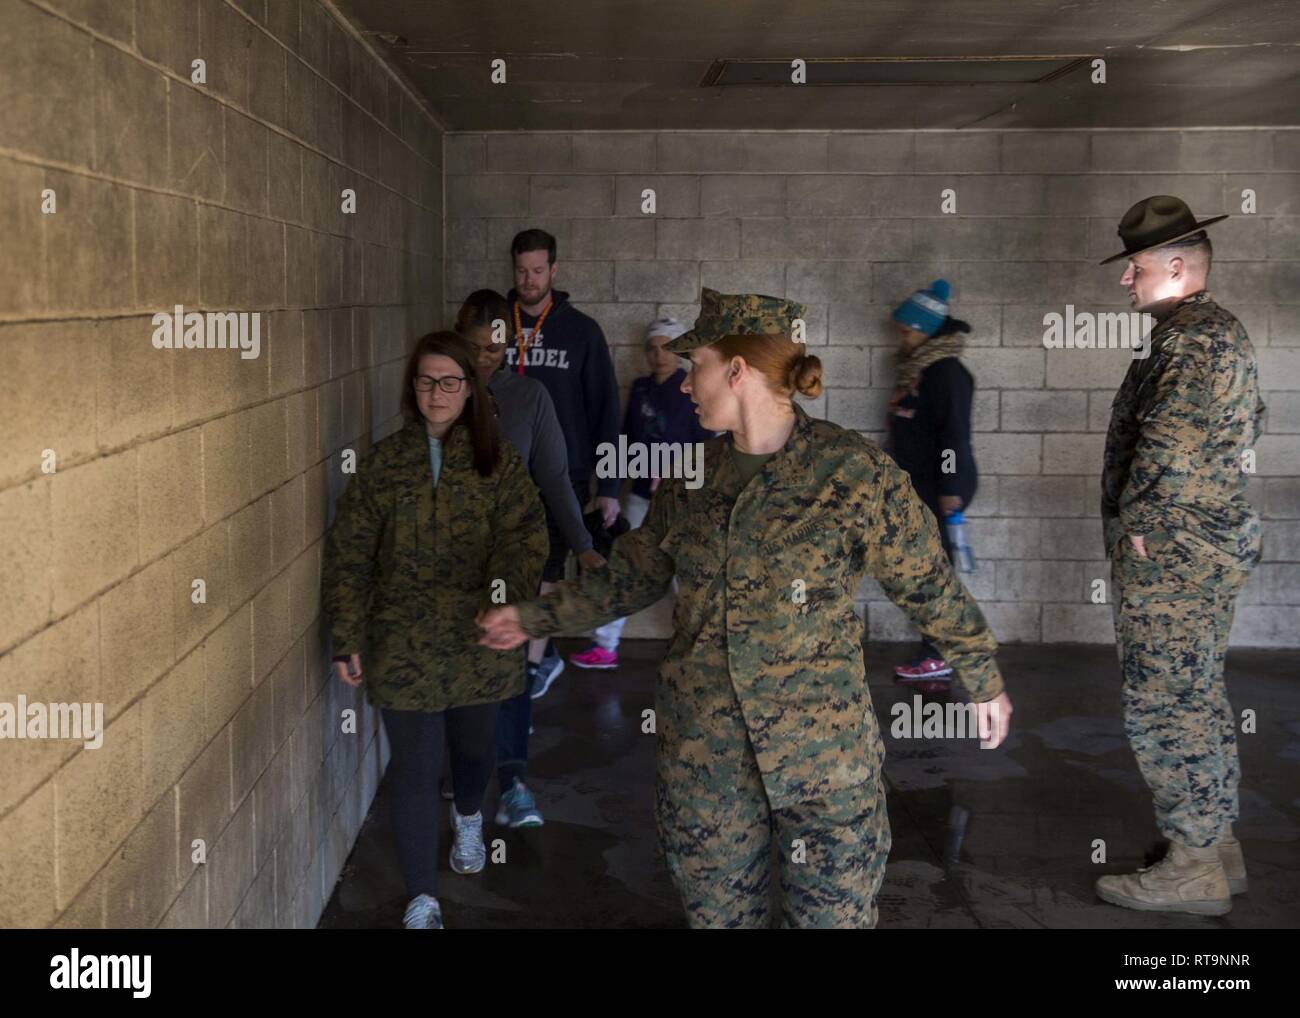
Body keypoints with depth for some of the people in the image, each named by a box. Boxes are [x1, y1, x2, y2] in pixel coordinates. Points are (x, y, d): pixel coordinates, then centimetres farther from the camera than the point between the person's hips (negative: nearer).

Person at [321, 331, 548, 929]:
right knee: (414, 768, 0)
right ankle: (422, 901, 13)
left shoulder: (497, 460, -1)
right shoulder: (383, 463, -1)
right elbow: (348, 555, -1)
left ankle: (468, 819, 54)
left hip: (480, 641, 1)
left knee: (473, 745, 19)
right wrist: (347, 639, -5)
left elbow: (526, 533, -10)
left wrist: (507, 585, -30)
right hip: (404, 645, -1)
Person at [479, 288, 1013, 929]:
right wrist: (534, 618, 16)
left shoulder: (855, 473, -12)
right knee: (717, 911, 16)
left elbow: (929, 585, -2)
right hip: (701, 753, 5)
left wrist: (984, 681, 7)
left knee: (834, 915, 6)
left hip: (824, 758, -4)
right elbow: (632, 576, 16)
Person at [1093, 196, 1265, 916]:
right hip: (1208, 547, 11)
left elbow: (1167, 445, -28)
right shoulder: (1214, 332, 17)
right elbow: (1245, 430, 26)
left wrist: (1137, 521, -15)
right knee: (1197, 700, 16)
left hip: (1170, 556, -11)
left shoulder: (1194, 337, -16)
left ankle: (1194, 869, 3)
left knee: (1162, 704, -5)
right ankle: (1219, 846, 25)